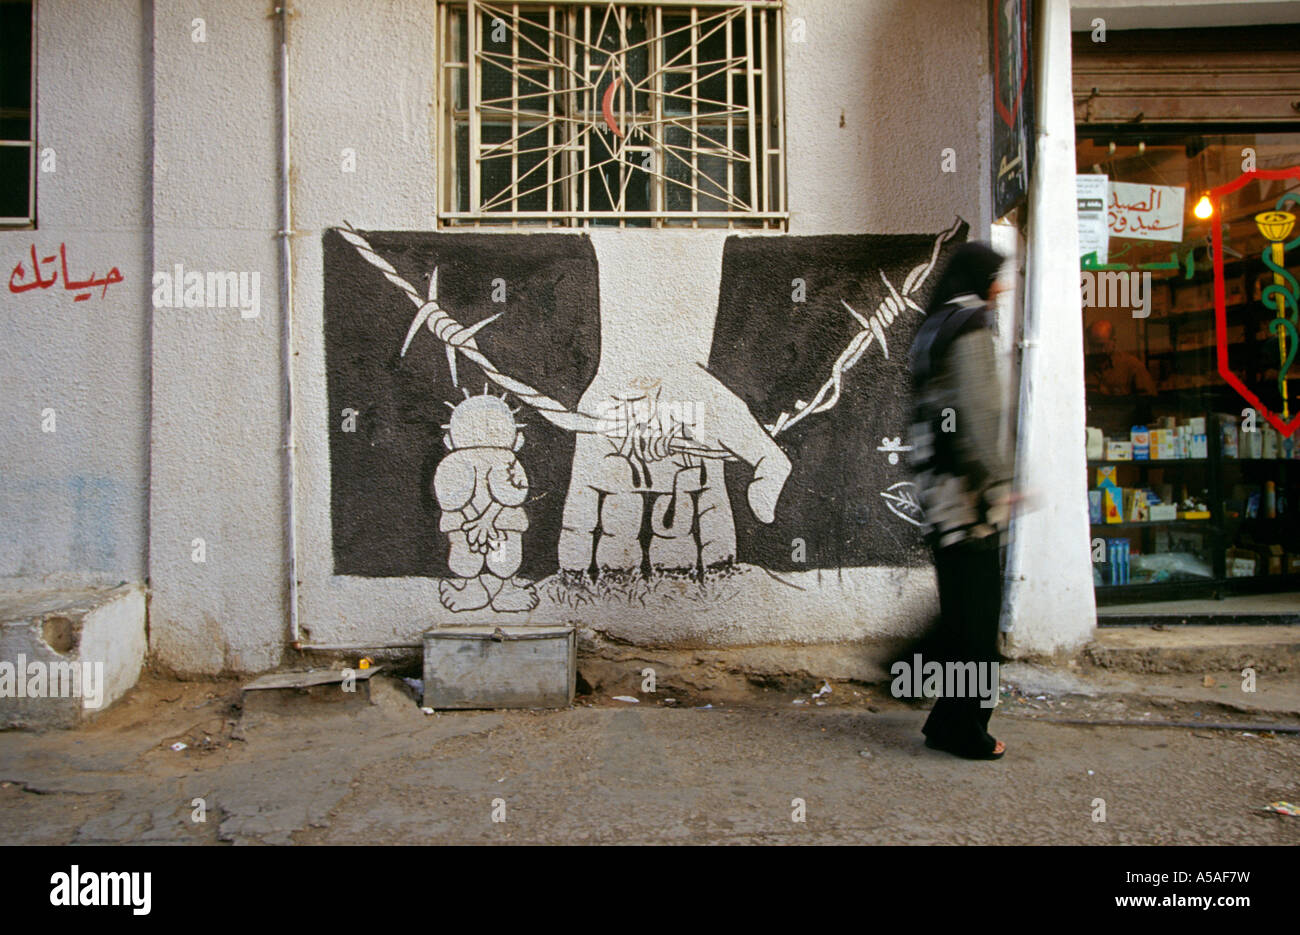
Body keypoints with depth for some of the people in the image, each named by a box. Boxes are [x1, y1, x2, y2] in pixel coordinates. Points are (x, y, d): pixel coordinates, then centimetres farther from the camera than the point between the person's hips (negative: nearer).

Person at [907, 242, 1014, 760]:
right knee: (977, 614, -2)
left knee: (959, 611, 15)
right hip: (967, 485, -10)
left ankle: (949, 722, 24)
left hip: (939, 486, 10)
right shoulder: (969, 322, -7)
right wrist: (998, 478, -15)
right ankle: (967, 729, 6)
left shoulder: (934, 326, 21)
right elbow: (977, 409, -17)